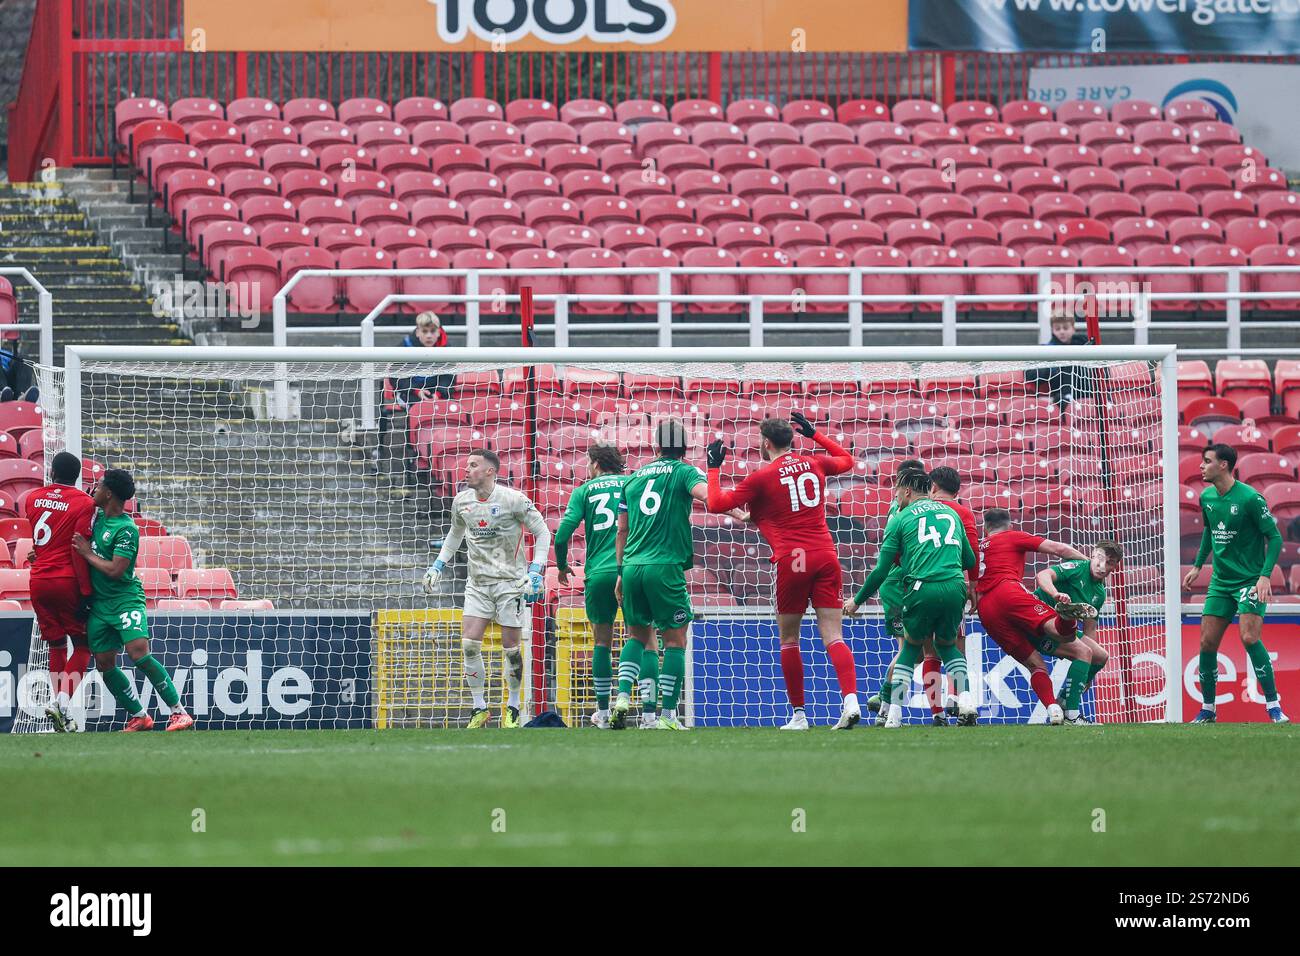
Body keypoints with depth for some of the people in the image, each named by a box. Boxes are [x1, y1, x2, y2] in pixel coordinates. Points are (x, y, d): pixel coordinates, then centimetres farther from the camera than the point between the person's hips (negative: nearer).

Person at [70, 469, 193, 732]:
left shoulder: (126, 529, -16)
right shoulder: (99, 518, 10)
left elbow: (115, 570, -22)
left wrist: (88, 554, -11)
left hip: (125, 599, -8)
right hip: (99, 602, 8)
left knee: (139, 654, -21)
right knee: (105, 664, 3)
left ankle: (178, 712, -16)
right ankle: (139, 718, 13)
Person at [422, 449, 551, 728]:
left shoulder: (513, 500, -12)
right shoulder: (462, 501, 4)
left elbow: (542, 532, -5)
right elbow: (456, 534, 24)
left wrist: (535, 572, -13)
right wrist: (438, 565, 16)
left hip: (510, 582, -4)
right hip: (477, 584, 4)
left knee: (510, 647, -2)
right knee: (469, 644, -8)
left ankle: (513, 709, 15)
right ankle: (480, 708, 3)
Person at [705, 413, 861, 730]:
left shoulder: (762, 477, -3)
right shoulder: (814, 464, 11)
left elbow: (717, 504, 1)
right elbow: (847, 460, 33)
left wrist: (714, 467, 13)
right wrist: (813, 434, 38)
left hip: (792, 561, -4)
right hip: (826, 558, 4)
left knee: (788, 640, 10)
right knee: (833, 637, -2)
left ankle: (798, 714, 9)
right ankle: (850, 700, -23)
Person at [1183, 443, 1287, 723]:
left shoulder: (1250, 498, -16)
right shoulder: (1207, 498, 5)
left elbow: (1275, 536, -12)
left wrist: (1266, 575, -21)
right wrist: (1197, 566, 22)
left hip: (1250, 581, -6)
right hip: (1220, 582, 6)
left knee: (1250, 637, -21)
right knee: (1207, 643, 2)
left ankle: (1274, 707, -13)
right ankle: (1207, 710, 15)